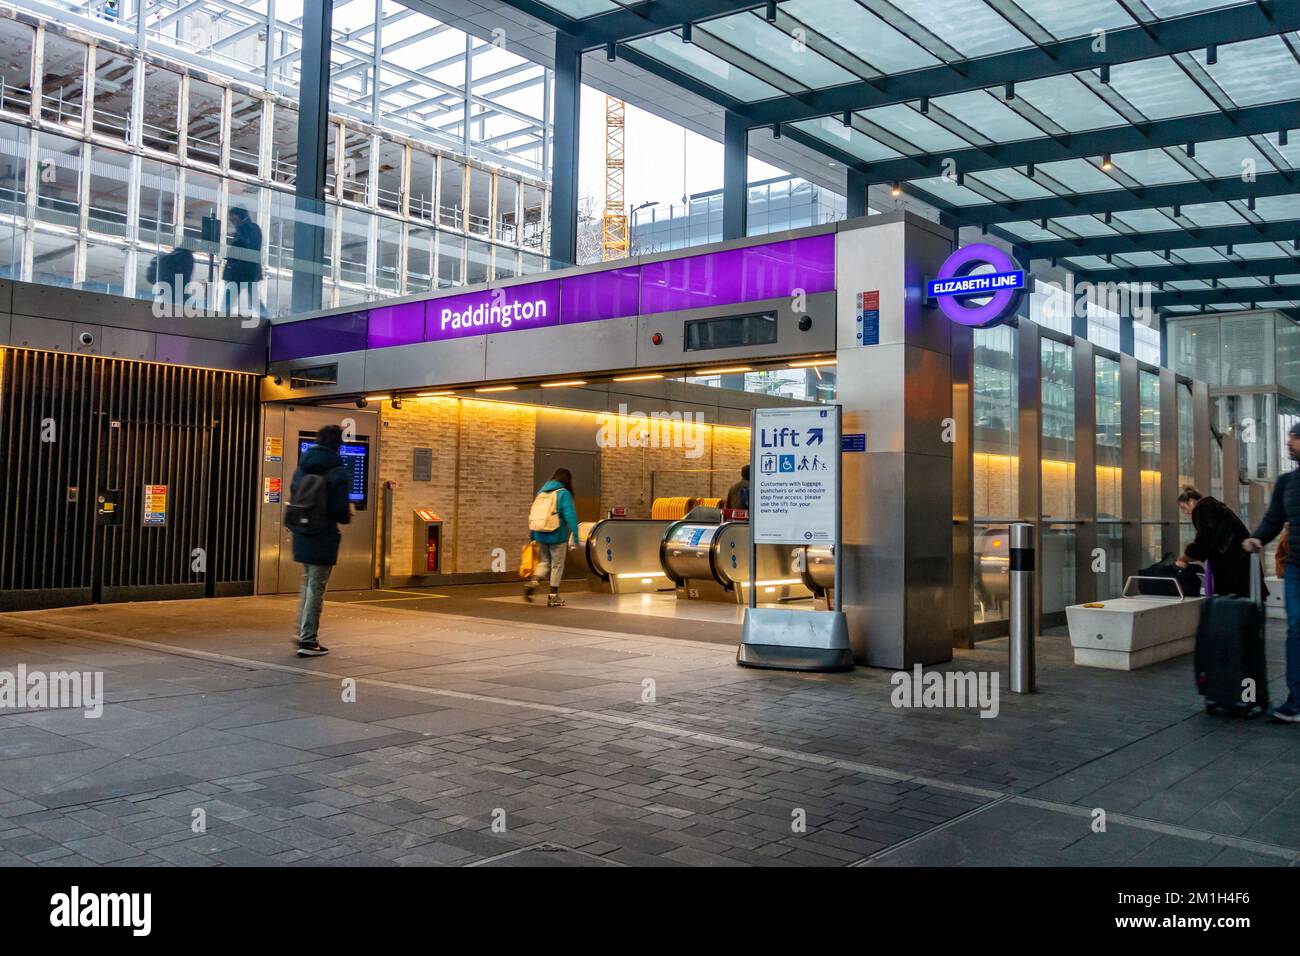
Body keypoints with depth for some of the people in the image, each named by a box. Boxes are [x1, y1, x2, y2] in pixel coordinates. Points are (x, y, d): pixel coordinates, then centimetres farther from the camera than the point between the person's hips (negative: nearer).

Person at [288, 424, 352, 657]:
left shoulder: (302, 468, 6)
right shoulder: (337, 472, -13)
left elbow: (293, 499, 11)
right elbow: (341, 512, -15)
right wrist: (348, 514, 6)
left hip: (301, 536, 6)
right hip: (323, 538, -6)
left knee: (308, 583, 21)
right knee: (316, 587, 2)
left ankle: (302, 632, 24)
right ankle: (308, 640, 7)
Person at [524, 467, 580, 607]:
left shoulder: (541, 492, 10)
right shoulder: (564, 494, -8)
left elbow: (533, 515, 10)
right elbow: (570, 516, -16)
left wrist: (532, 536, 14)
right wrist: (575, 537, -16)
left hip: (540, 536, 5)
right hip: (557, 536, -5)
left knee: (544, 563, 18)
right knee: (557, 565, 8)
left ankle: (533, 582, -7)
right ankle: (553, 596, 13)